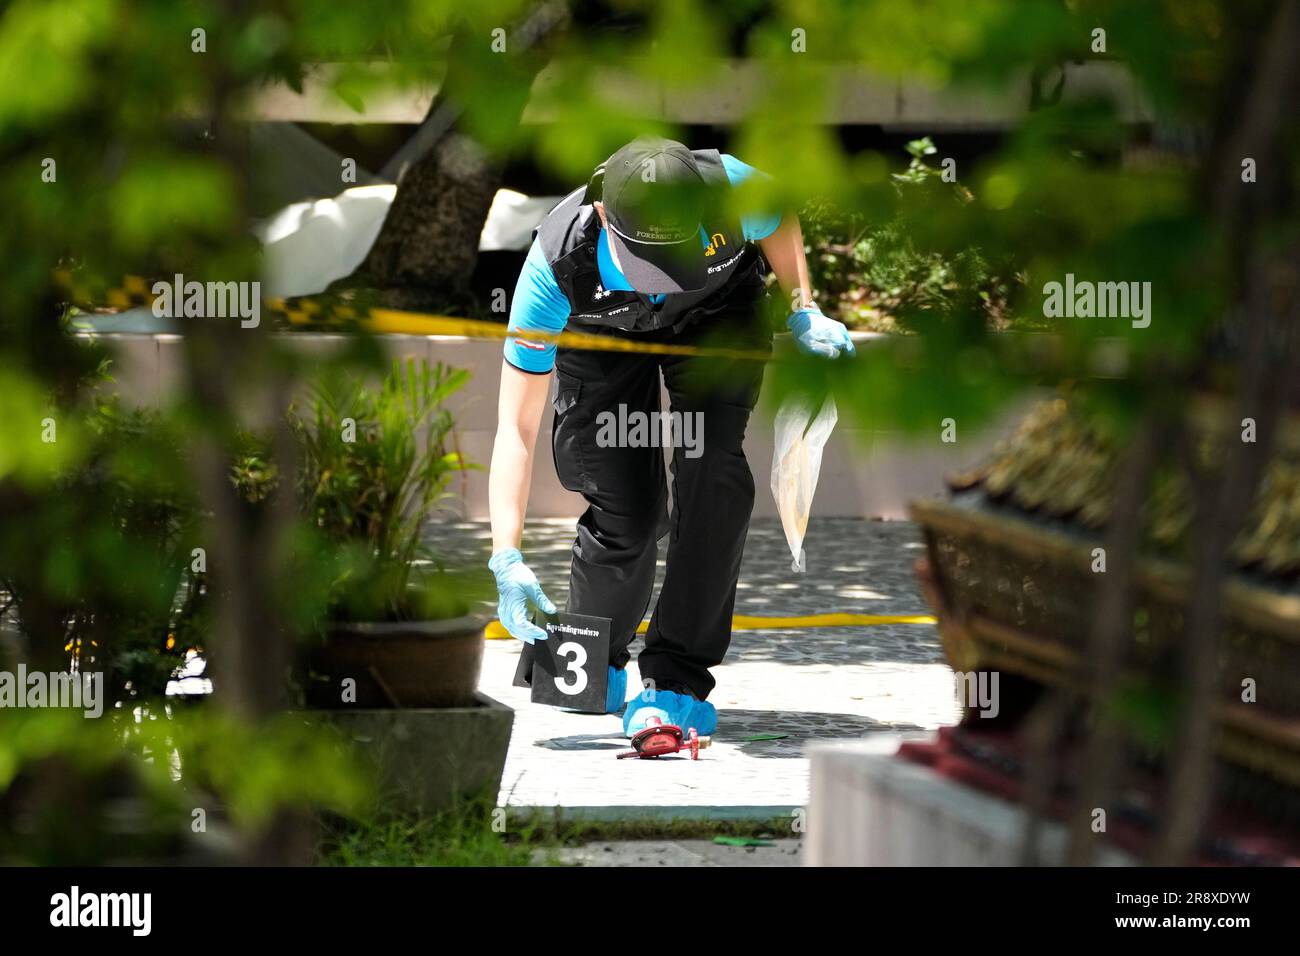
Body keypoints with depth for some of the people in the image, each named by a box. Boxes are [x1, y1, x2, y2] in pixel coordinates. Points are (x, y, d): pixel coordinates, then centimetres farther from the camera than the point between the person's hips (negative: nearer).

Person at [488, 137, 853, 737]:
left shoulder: (728, 188, -39)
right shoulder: (556, 265, -41)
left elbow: (781, 219, -9)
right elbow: (516, 426, -36)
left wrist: (803, 312, -18)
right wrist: (507, 557, -44)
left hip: (716, 311, 1)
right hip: (604, 329, -1)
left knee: (713, 471, -23)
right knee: (627, 509, -11)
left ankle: (679, 681, -17)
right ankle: (597, 662, 20)